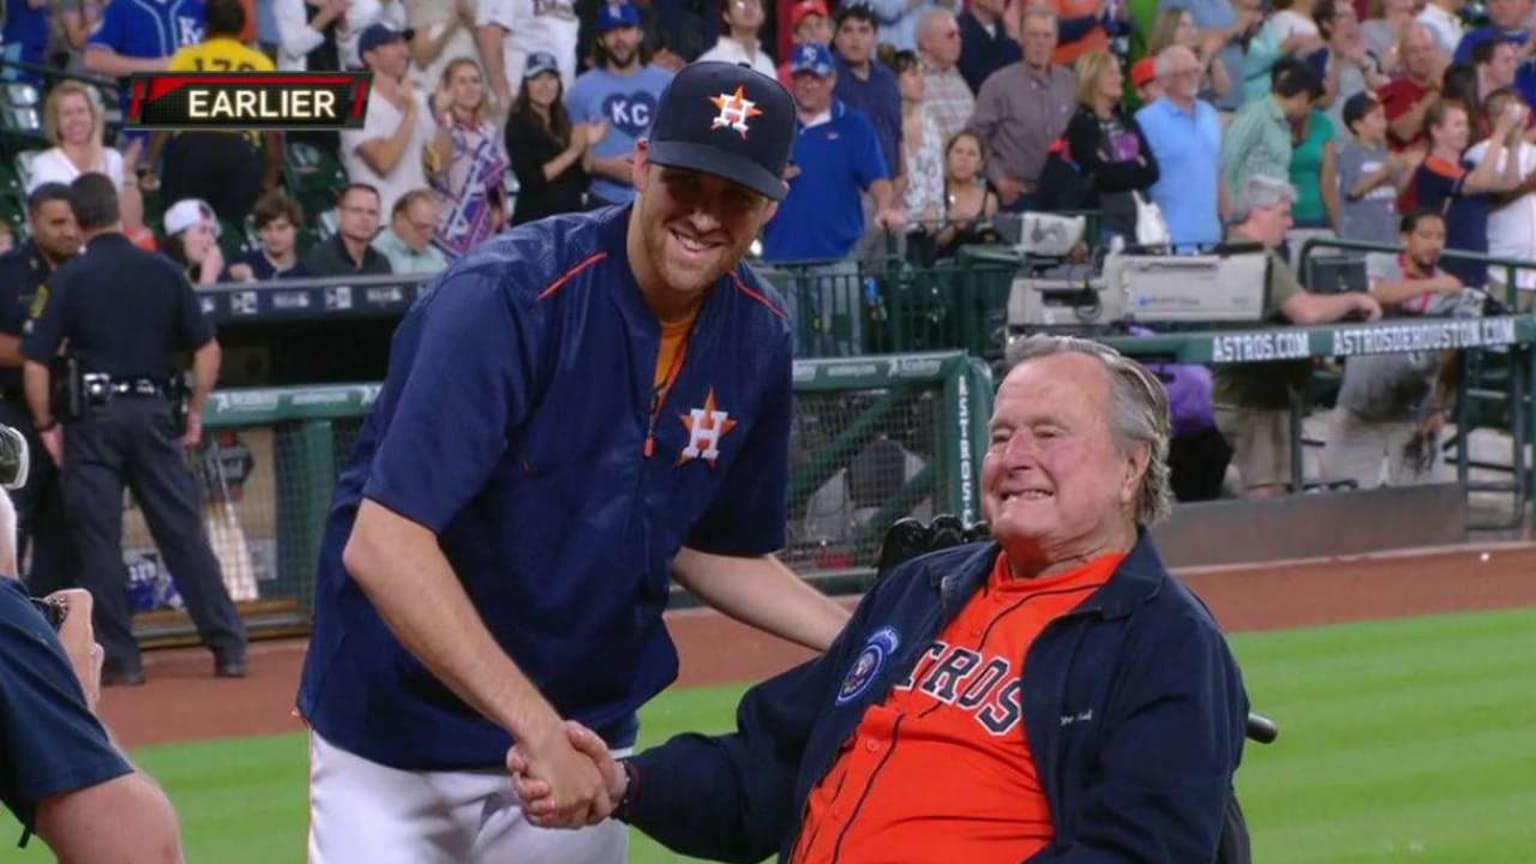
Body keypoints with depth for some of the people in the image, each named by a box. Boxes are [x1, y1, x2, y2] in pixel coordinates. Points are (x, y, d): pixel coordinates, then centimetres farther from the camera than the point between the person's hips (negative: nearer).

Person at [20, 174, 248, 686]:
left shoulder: (69, 279, -5)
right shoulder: (161, 272, 3)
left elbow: (35, 363, -8)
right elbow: (207, 348, 3)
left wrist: (46, 426, 2)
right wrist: (195, 414, 11)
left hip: (93, 417, -3)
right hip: (153, 411, 3)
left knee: (98, 538, 3)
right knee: (184, 532, 5)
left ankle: (118, 659, 3)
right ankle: (229, 647, 4)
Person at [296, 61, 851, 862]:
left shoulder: (755, 336, -3)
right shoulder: (509, 295, -23)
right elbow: (383, 545, -31)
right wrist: (538, 728, -36)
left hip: (583, 734, 6)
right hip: (398, 738, -5)